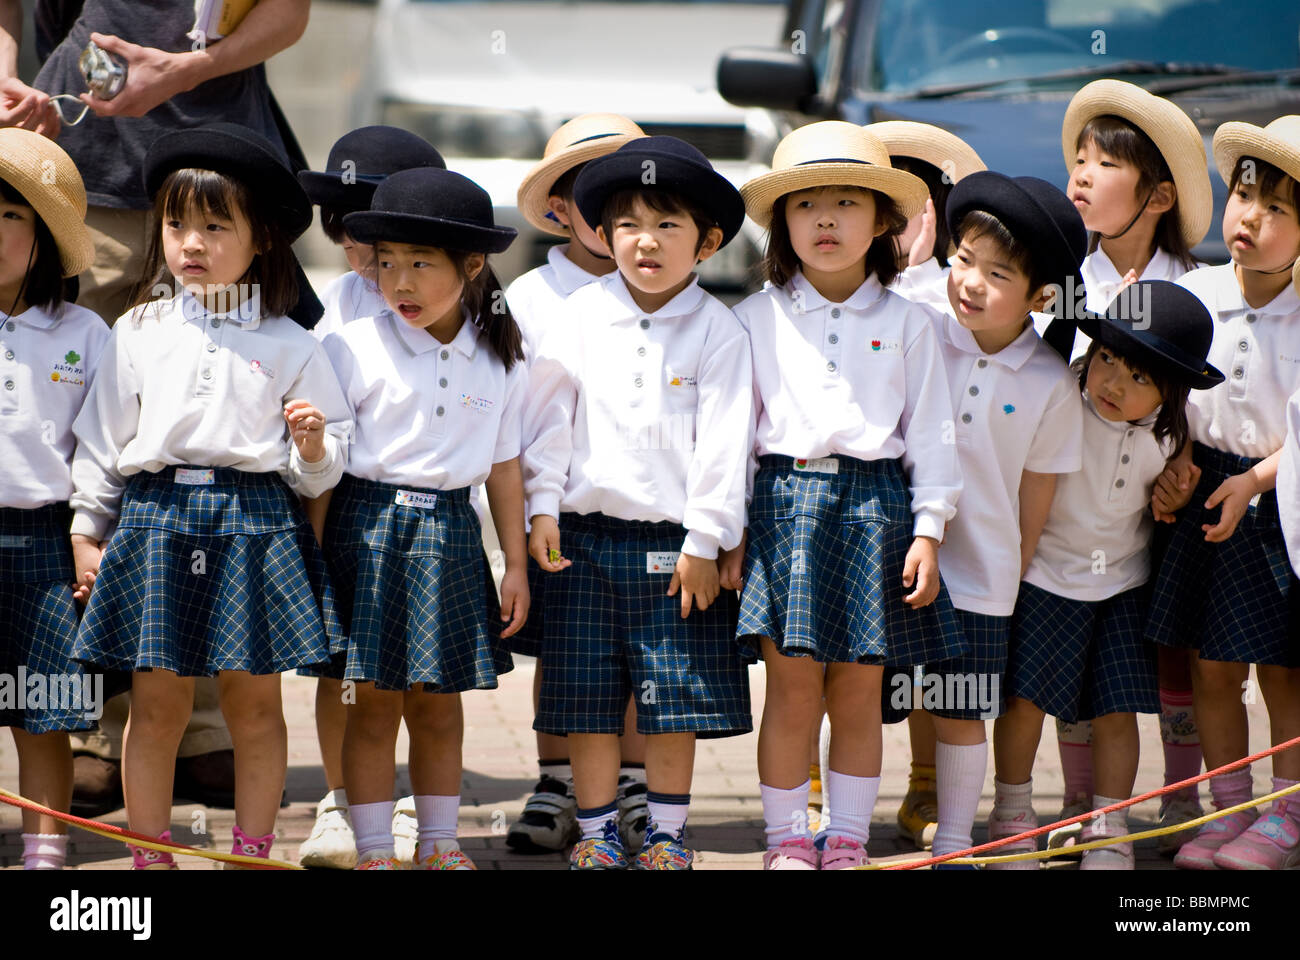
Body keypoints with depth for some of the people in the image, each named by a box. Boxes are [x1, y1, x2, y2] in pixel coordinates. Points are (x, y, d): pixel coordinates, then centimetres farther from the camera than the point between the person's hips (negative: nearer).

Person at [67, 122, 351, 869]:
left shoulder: (289, 344, 5)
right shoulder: (138, 334, 8)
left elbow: (322, 471, 8)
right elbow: (102, 440, 12)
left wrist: (312, 445, -13)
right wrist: (88, 532, 10)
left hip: (255, 521, -1)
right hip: (157, 519, 1)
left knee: (255, 703, 3)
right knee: (157, 703, 2)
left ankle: (253, 854, 13)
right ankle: (151, 855, 10)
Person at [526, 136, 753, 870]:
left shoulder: (718, 331, -4)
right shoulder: (581, 317, 3)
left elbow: (724, 441, -6)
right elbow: (551, 416, 6)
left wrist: (704, 541, -9)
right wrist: (542, 507, -1)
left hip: (674, 542, -2)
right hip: (586, 534, 2)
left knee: (676, 699, 3)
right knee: (587, 697, 4)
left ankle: (668, 835, 15)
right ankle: (599, 834, 14)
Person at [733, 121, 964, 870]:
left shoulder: (908, 324, 6)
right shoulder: (759, 318, 5)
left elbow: (931, 432, 7)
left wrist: (928, 531, 1)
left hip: (877, 506, 1)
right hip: (787, 496, 0)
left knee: (860, 692, 4)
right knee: (792, 687, -3)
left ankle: (849, 840, 14)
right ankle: (787, 841, 6)